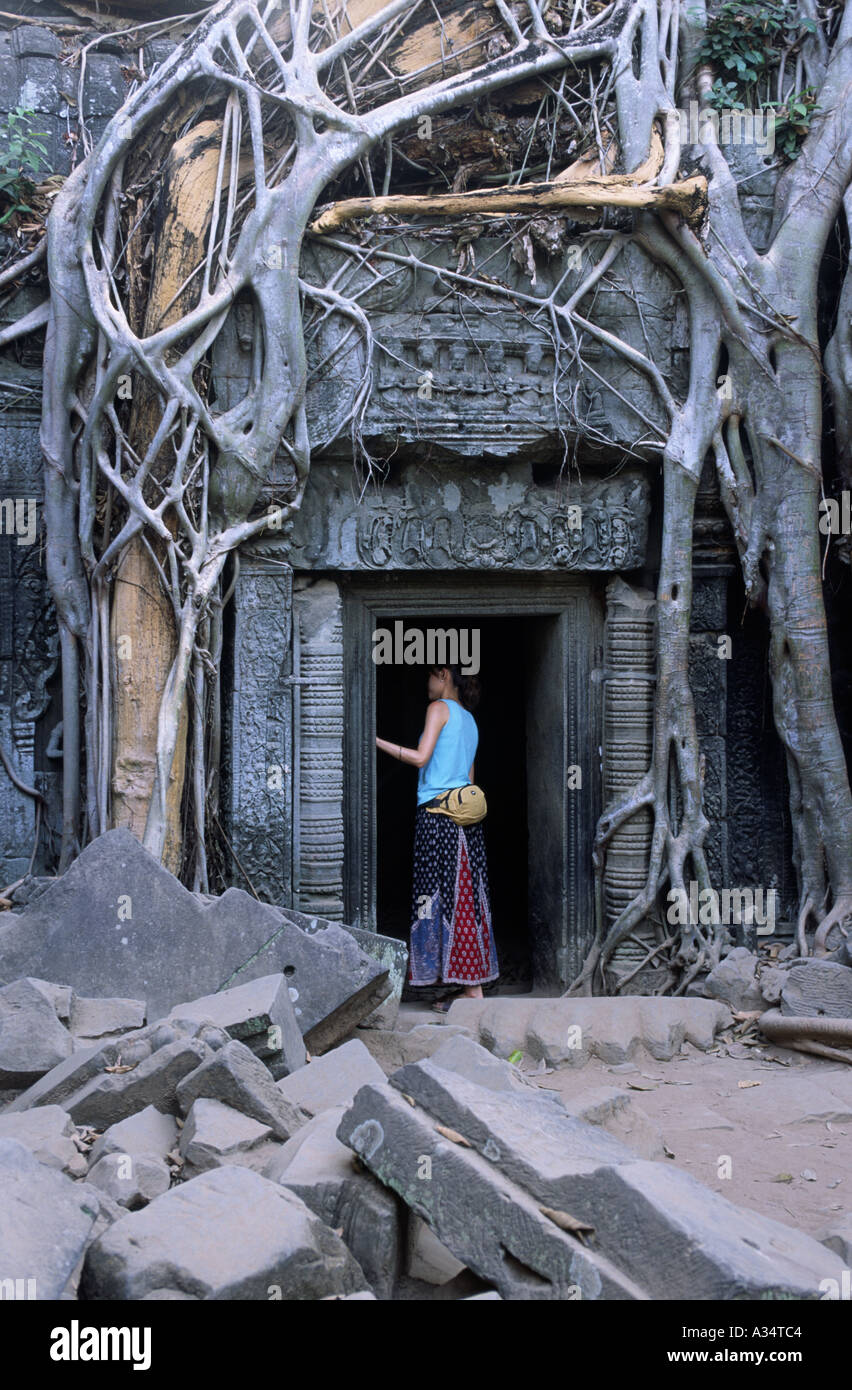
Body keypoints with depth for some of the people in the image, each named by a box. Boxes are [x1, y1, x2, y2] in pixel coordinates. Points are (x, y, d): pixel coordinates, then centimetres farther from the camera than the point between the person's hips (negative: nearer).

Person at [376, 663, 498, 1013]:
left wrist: (376, 741, -10)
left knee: (439, 896, -6)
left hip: (437, 813, -8)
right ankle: (474, 988, 6)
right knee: (467, 898, 6)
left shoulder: (440, 708, -2)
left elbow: (420, 758, -13)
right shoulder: (469, 720, 20)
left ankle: (470, 993, -9)